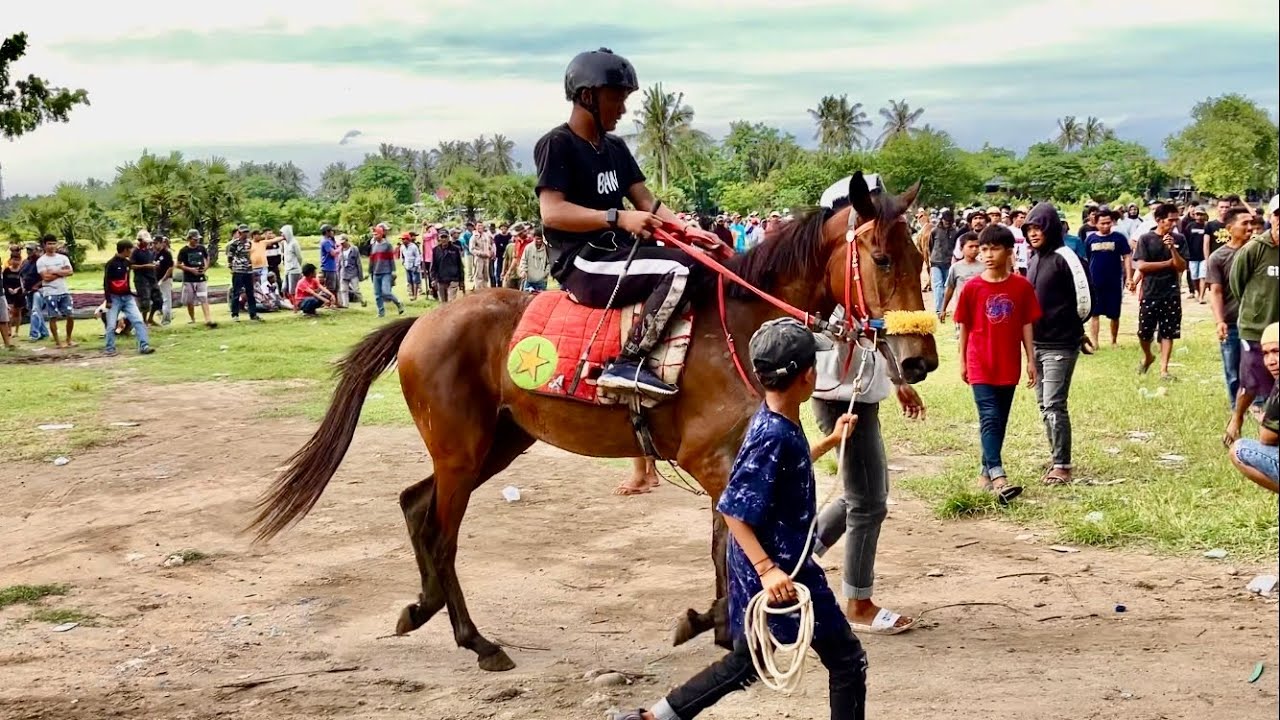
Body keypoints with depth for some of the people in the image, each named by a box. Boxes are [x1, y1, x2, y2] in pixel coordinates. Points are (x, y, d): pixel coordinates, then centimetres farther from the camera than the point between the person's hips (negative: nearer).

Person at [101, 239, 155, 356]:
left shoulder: (128, 262, 7)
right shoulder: (111, 264, -11)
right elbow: (106, 283, -12)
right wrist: (108, 300, -15)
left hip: (127, 297, 5)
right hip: (115, 298, -5)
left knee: (139, 321, -7)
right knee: (111, 325, -3)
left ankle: (144, 346, -9)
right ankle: (110, 349, 10)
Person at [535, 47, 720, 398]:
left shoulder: (615, 148, 18)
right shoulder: (557, 145, -8)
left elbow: (646, 201, 11)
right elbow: (552, 212, -19)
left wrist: (687, 229, -7)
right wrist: (619, 218, -27)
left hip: (618, 256, 9)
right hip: (583, 266, -9)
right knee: (681, 268, -26)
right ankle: (627, 363, -27)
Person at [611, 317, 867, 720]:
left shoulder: (782, 424, 4)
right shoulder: (773, 436, -24)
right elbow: (734, 510, -25)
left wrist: (832, 440, 31)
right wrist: (767, 569, -30)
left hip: (768, 564, 10)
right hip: (782, 570, -10)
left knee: (745, 663, 22)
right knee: (847, 659, 4)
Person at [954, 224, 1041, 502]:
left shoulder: (1022, 286, -1)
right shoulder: (972, 288, -3)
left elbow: (1026, 325, 4)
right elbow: (964, 326, 3)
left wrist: (1031, 360, 3)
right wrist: (962, 362, 5)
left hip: (1008, 365, 3)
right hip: (980, 364, -3)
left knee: (1000, 421, 11)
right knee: (990, 419, -12)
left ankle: (986, 472, 24)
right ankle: (999, 478, -22)